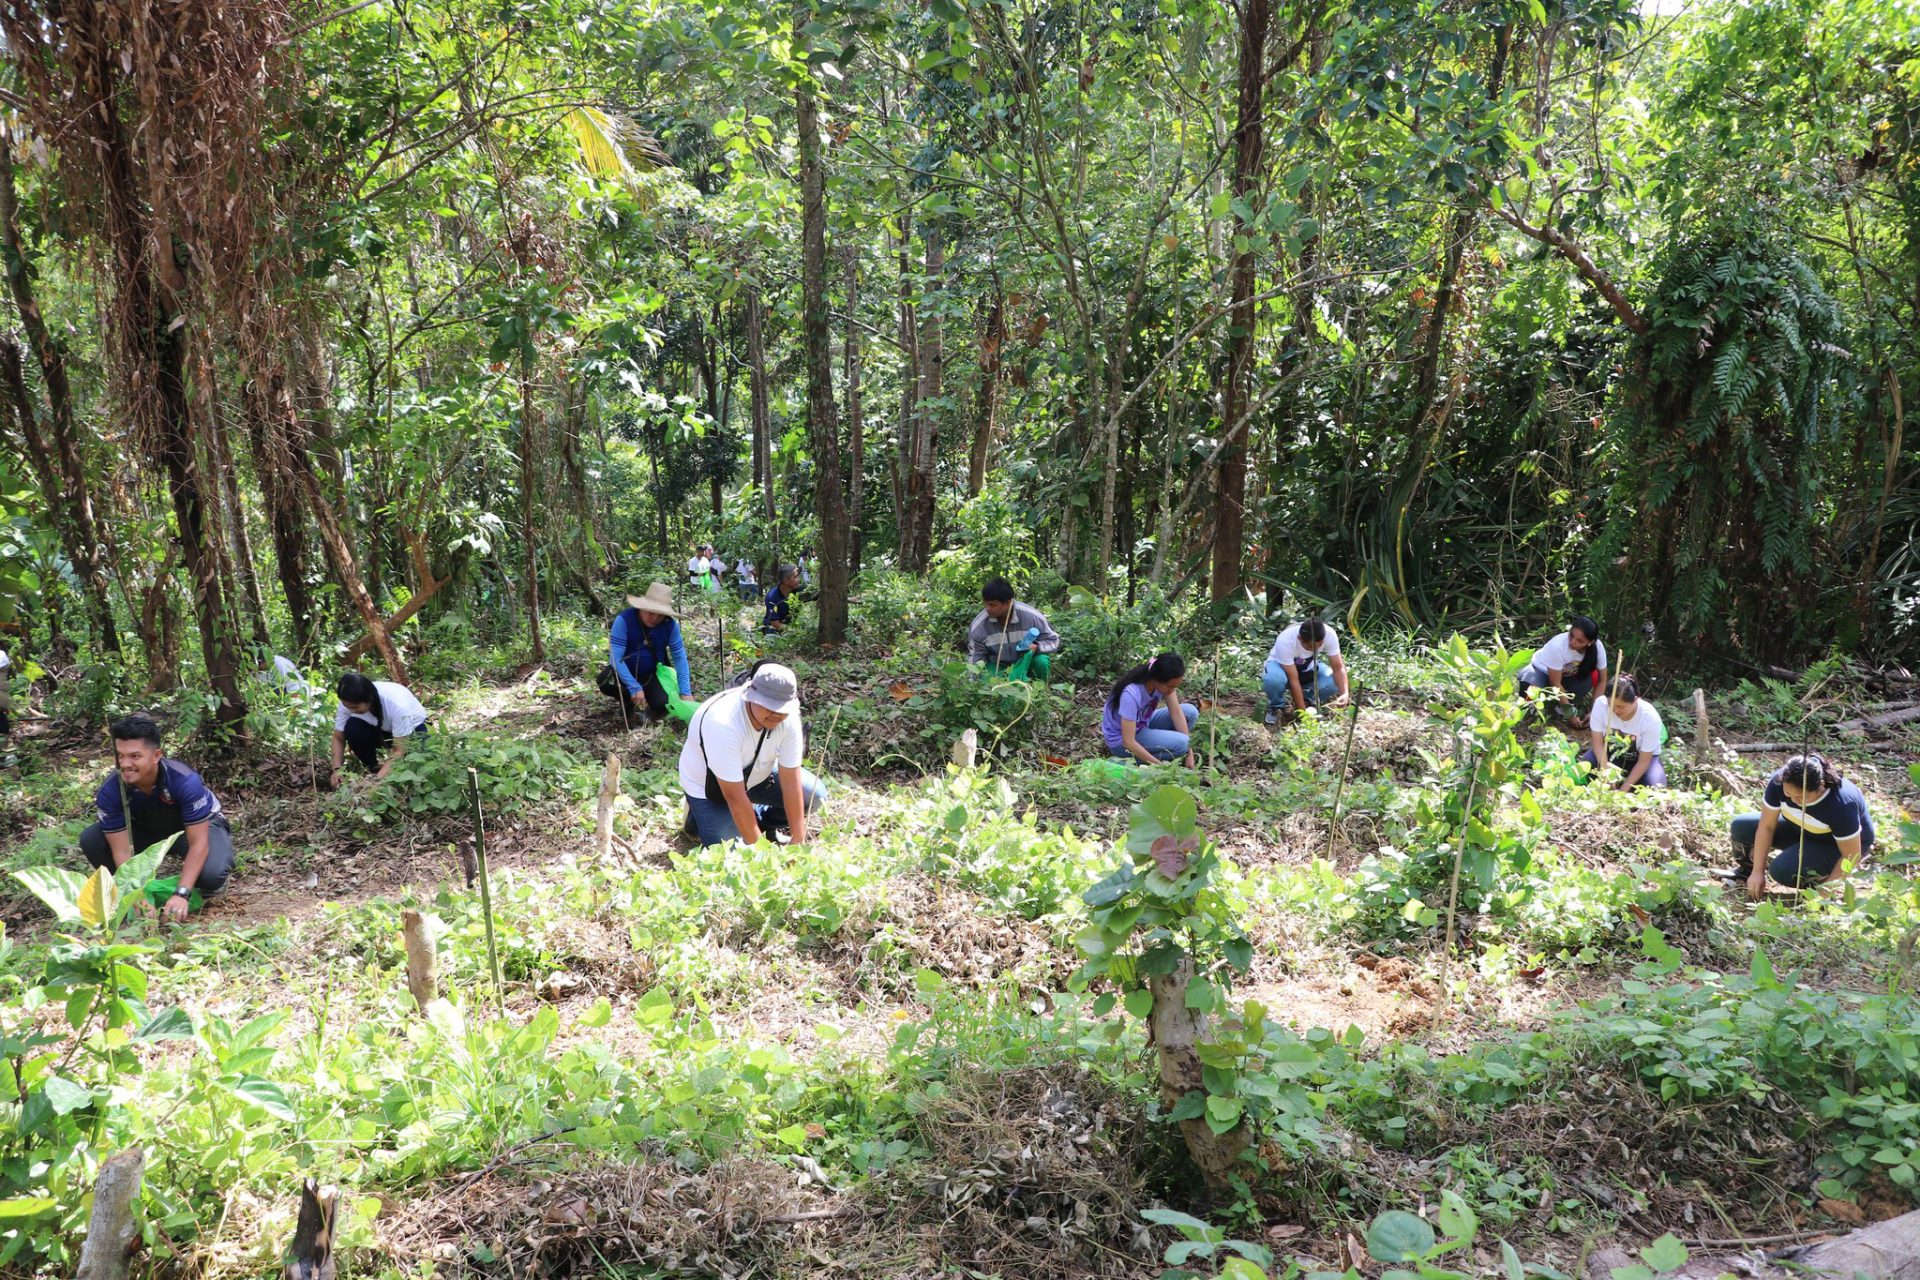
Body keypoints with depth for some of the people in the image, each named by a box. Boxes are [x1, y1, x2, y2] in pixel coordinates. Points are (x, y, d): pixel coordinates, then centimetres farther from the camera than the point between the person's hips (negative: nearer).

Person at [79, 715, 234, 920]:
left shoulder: (185, 781, -36)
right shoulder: (109, 792, -28)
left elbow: (198, 843, -32)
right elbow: (122, 851, -25)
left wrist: (182, 895, -42)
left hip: (199, 826, -3)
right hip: (146, 829, 3)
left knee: (211, 874, -34)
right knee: (90, 839, -22)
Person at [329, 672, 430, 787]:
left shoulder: (397, 704, -40)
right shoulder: (348, 703, -27)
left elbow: (400, 751, -35)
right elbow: (339, 738, -13)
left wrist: (378, 778, -44)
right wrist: (337, 769, -28)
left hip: (413, 727, -3)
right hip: (380, 729, 3)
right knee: (352, 728, -28)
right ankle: (373, 769, -5)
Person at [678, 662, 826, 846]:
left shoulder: (788, 716, -24)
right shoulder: (724, 725, -40)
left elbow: (791, 781, -19)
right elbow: (735, 797, -34)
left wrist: (797, 841, -19)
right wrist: (757, 846, -28)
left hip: (757, 774, 5)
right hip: (708, 788, -5)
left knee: (814, 796, -9)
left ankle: (754, 820, 9)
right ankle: (697, 818, 12)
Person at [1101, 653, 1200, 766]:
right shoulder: (1131, 694, -36)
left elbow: (1176, 712, -12)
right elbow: (1128, 742, -34)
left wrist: (1189, 753, -17)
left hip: (1143, 724, 7)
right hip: (1121, 740, -7)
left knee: (1190, 712, -9)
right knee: (1180, 744, -24)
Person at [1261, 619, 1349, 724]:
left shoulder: (1329, 635, -30)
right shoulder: (1285, 641, -38)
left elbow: (1338, 667, -24)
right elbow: (1293, 680, -34)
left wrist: (1344, 694, -40)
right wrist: (1303, 712, -34)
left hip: (1308, 668, 3)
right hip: (1280, 665, -3)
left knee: (1333, 682, -27)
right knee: (1273, 679, -39)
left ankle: (1308, 699, 5)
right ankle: (1276, 707, -5)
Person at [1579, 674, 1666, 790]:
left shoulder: (1650, 717, -31)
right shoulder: (1601, 704, -28)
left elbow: (1643, 761, -23)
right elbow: (1598, 743, -18)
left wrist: (1623, 789, -28)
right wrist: (1607, 771, -33)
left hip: (1638, 758, -1)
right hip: (1610, 752, 1)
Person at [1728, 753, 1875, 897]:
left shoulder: (1841, 805, -38)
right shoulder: (1779, 782, -27)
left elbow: (1851, 856, -29)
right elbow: (1767, 826, -18)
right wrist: (1757, 871, -20)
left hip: (1840, 844, -5)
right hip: (1800, 830, 5)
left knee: (1782, 870, -29)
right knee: (1741, 827, -10)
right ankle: (1746, 868, 16)